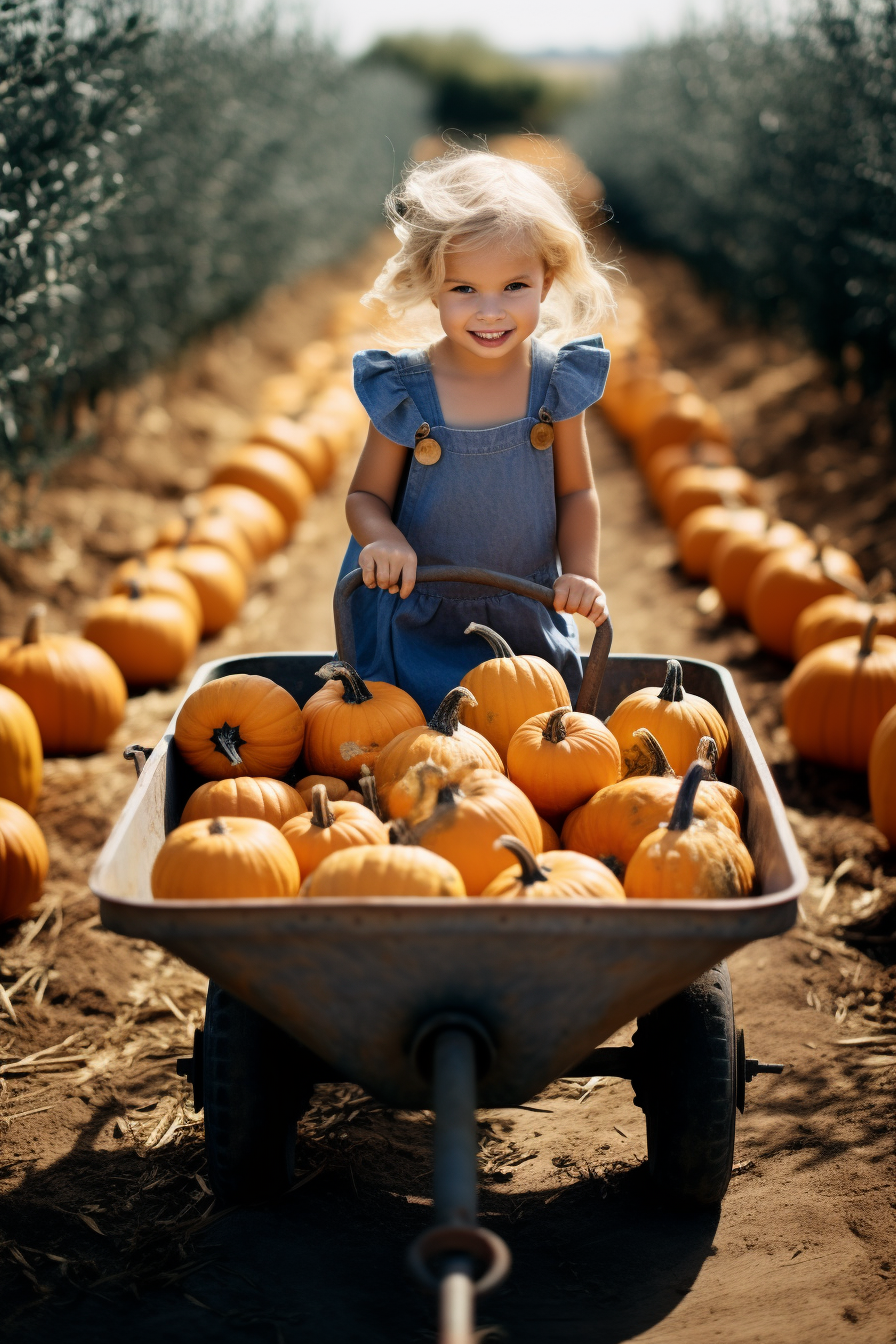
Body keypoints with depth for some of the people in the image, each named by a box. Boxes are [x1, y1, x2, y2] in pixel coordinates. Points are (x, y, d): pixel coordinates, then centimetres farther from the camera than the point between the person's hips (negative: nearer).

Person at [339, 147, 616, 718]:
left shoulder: (555, 381, -10)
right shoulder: (405, 392, -16)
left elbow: (577, 492, 1)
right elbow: (366, 495, -5)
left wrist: (582, 572, -13)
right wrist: (384, 539, -27)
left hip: (528, 620, 2)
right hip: (417, 620, -1)